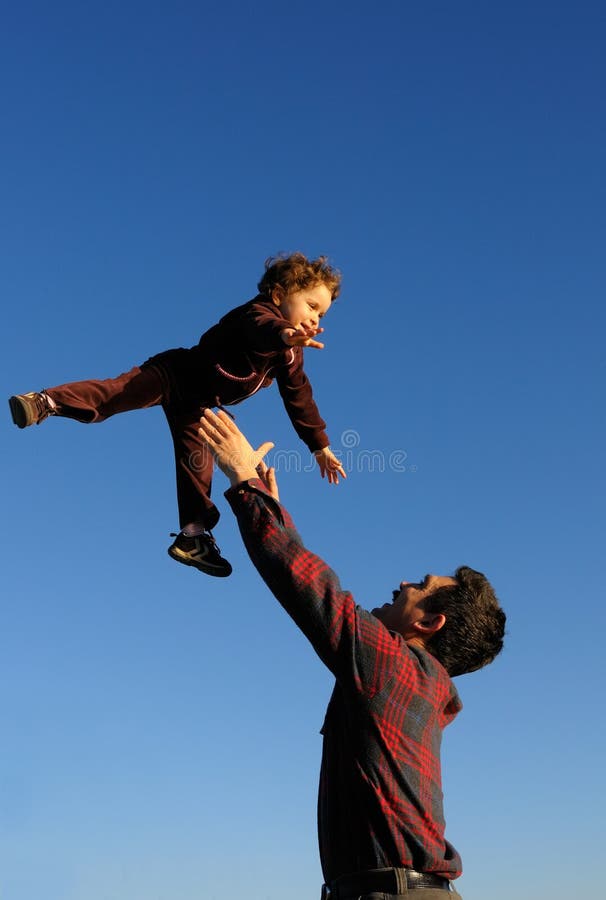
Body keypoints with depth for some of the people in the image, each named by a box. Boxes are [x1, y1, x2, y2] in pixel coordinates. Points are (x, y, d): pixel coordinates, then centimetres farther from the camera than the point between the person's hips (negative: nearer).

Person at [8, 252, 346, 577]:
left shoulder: (290, 357, 4)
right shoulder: (259, 312, -22)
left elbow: (300, 399, 14)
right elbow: (261, 327, -49)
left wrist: (320, 445, 16)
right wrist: (285, 333, -74)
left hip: (194, 405, 8)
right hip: (176, 374, -8)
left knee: (198, 464, 6)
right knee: (119, 391, -30)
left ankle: (192, 536, 12)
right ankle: (48, 402, -34)